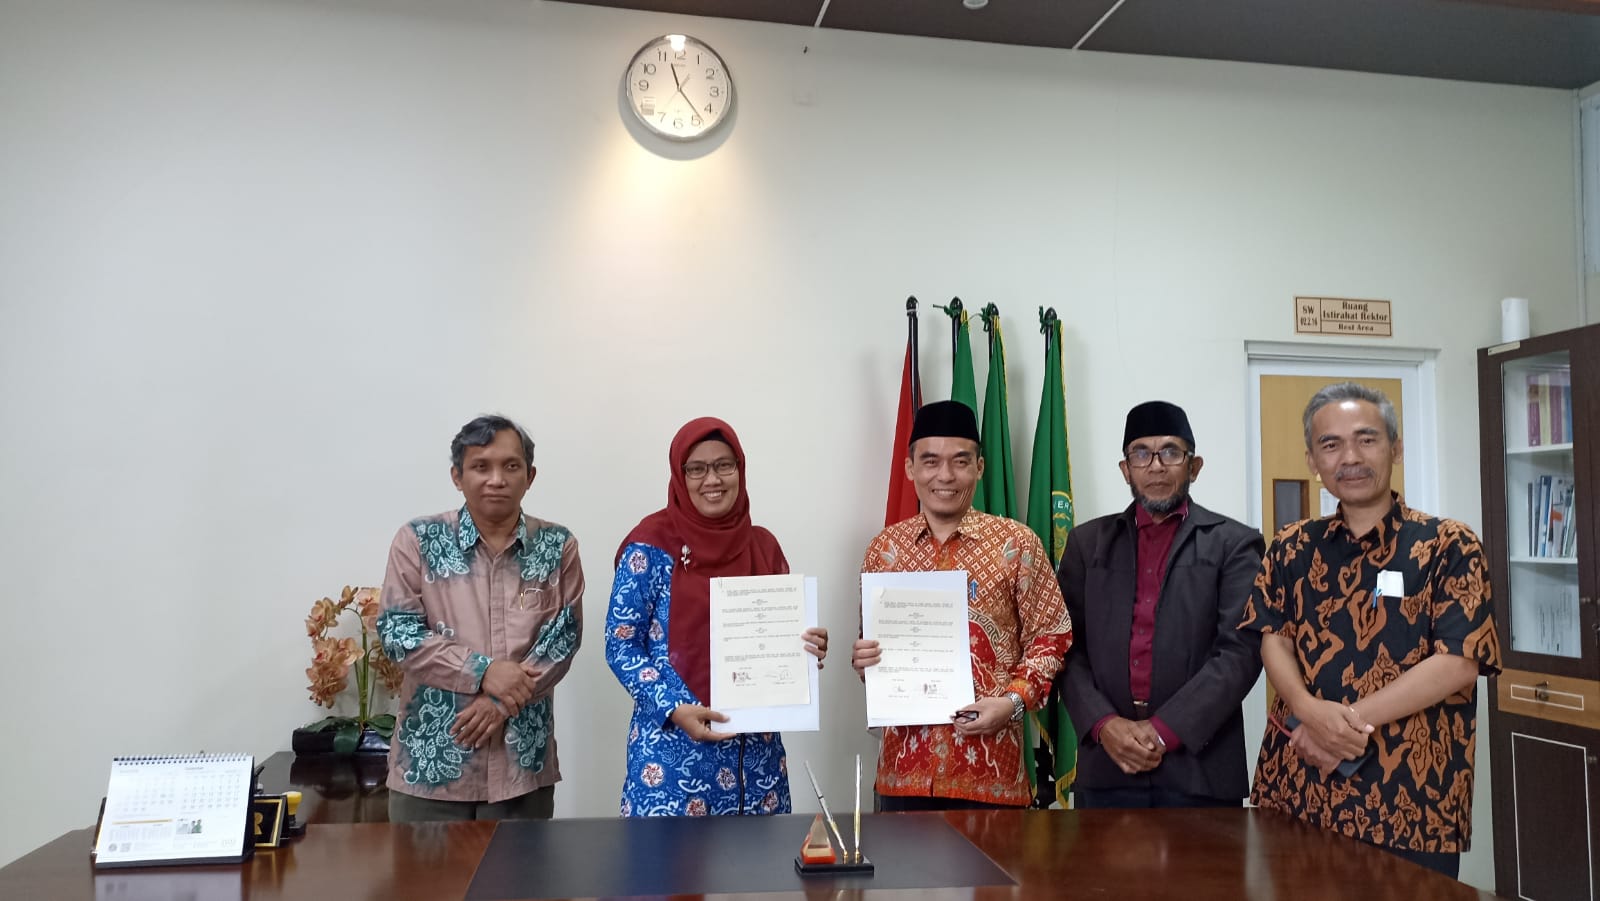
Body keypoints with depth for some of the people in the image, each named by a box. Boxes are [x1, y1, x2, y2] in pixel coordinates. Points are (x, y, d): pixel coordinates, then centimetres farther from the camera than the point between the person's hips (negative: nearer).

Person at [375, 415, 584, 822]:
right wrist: (483, 672, -17)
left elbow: (564, 635, -1)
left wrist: (505, 700, -14)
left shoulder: (557, 546, 2)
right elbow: (396, 630, -7)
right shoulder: (419, 540, -2)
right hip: (432, 758, -1)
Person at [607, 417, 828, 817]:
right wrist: (676, 709, -18)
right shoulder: (652, 545, -6)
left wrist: (807, 649, -8)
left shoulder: (763, 546, 6)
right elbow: (621, 646, -7)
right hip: (673, 746, -4)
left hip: (755, 746, 4)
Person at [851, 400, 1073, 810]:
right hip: (906, 757, 2)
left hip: (989, 760, -2)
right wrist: (863, 659, -7)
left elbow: (1050, 635, 1)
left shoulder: (1017, 543, -2)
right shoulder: (884, 547, 6)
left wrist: (1014, 700, -12)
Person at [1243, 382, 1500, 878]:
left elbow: (1459, 664, -10)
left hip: (1410, 799, -3)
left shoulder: (1449, 546, -4)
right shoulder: (1291, 549, 8)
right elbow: (1273, 640, 3)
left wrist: (1351, 719, -15)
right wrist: (1312, 712, -17)